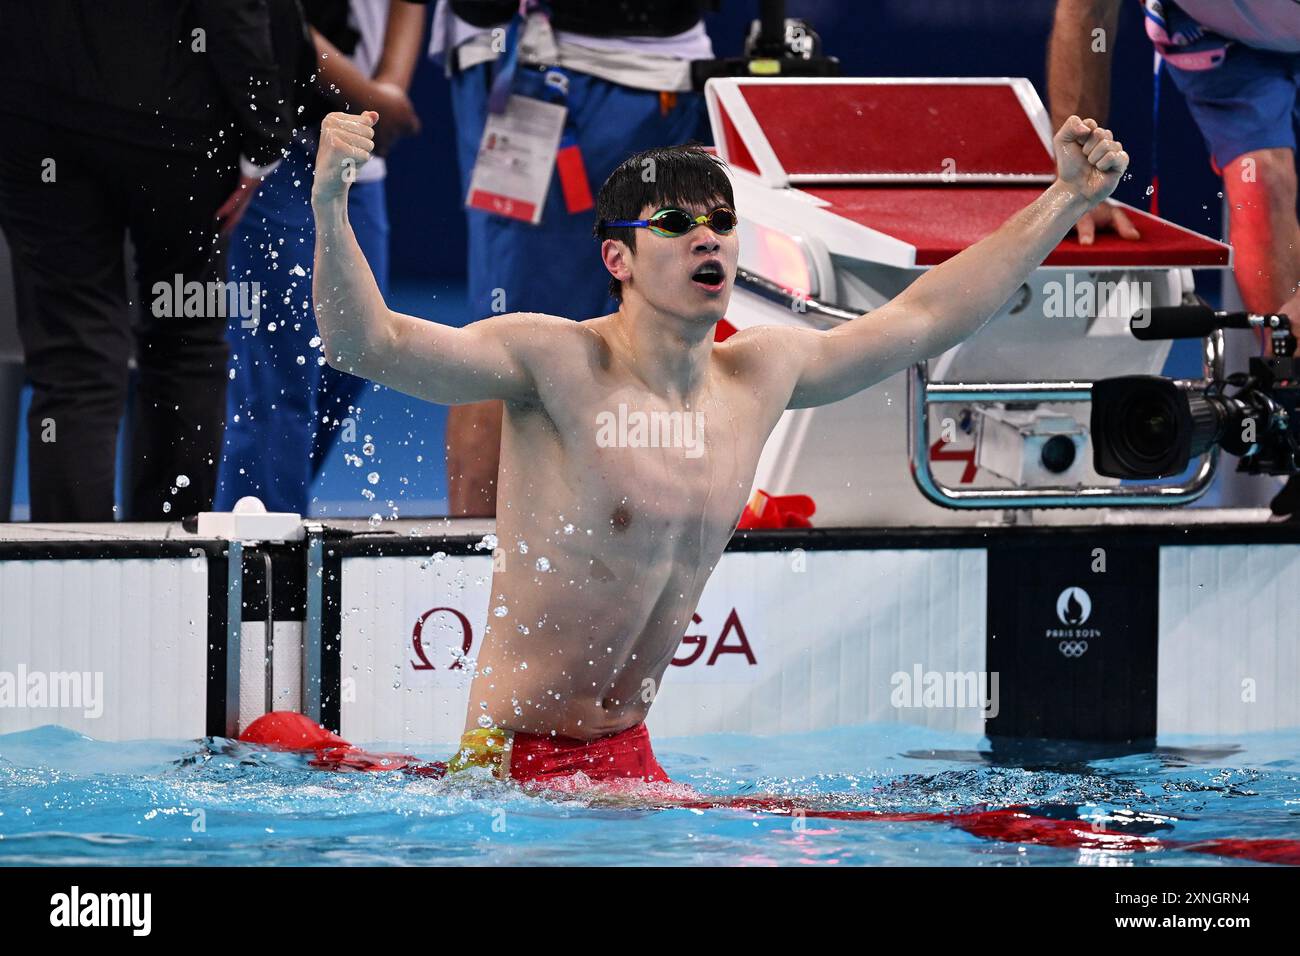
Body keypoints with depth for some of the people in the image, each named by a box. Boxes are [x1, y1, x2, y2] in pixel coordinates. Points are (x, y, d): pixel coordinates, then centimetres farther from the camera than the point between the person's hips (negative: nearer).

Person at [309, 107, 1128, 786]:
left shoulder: (759, 375, 6)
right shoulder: (556, 363, -13)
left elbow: (924, 320, 19)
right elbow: (369, 344, -22)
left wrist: (1070, 199, 20)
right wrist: (330, 206, -39)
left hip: (629, 758, 8)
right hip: (515, 758, -8)